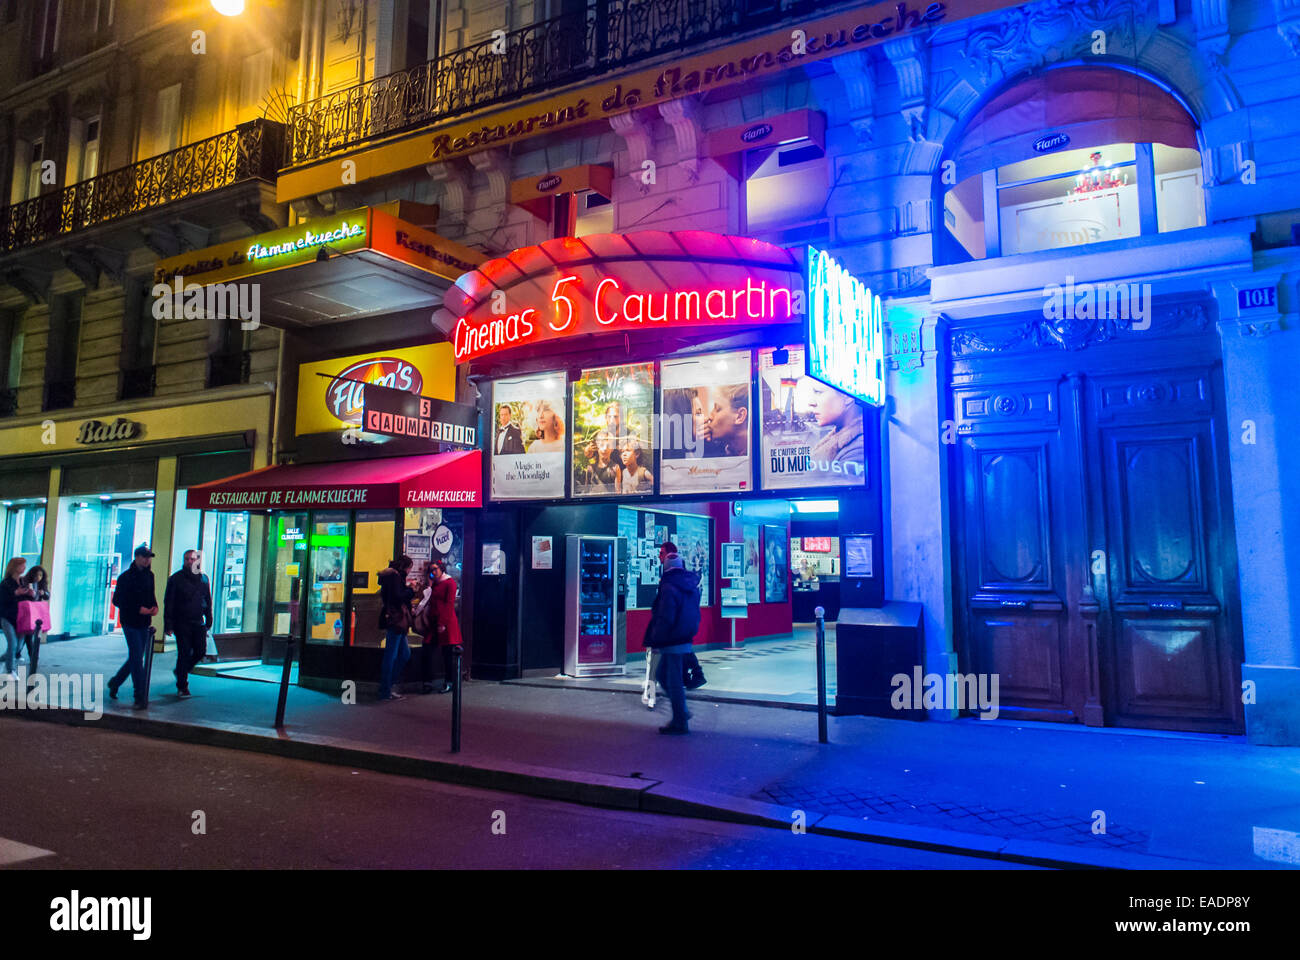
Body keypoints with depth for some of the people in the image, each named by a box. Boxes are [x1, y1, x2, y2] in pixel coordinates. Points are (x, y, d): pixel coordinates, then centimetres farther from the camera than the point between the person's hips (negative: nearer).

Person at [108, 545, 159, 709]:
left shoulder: (149, 575, 11)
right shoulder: (125, 577, -8)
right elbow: (117, 600, -9)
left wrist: (155, 606, -1)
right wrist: (138, 609, -19)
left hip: (144, 623, 6)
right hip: (130, 622, -6)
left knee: (135, 657, 14)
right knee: (137, 658, -9)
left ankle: (115, 682, 36)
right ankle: (141, 697, -5)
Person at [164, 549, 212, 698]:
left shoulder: (203, 579, 9)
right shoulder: (176, 578, -2)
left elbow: (208, 602, 16)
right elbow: (168, 602, -2)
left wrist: (208, 622, 12)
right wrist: (168, 624, -8)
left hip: (198, 623, 4)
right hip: (181, 623, -4)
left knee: (200, 651, 1)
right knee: (184, 653, -3)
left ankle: (181, 671, 29)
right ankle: (182, 686, 8)